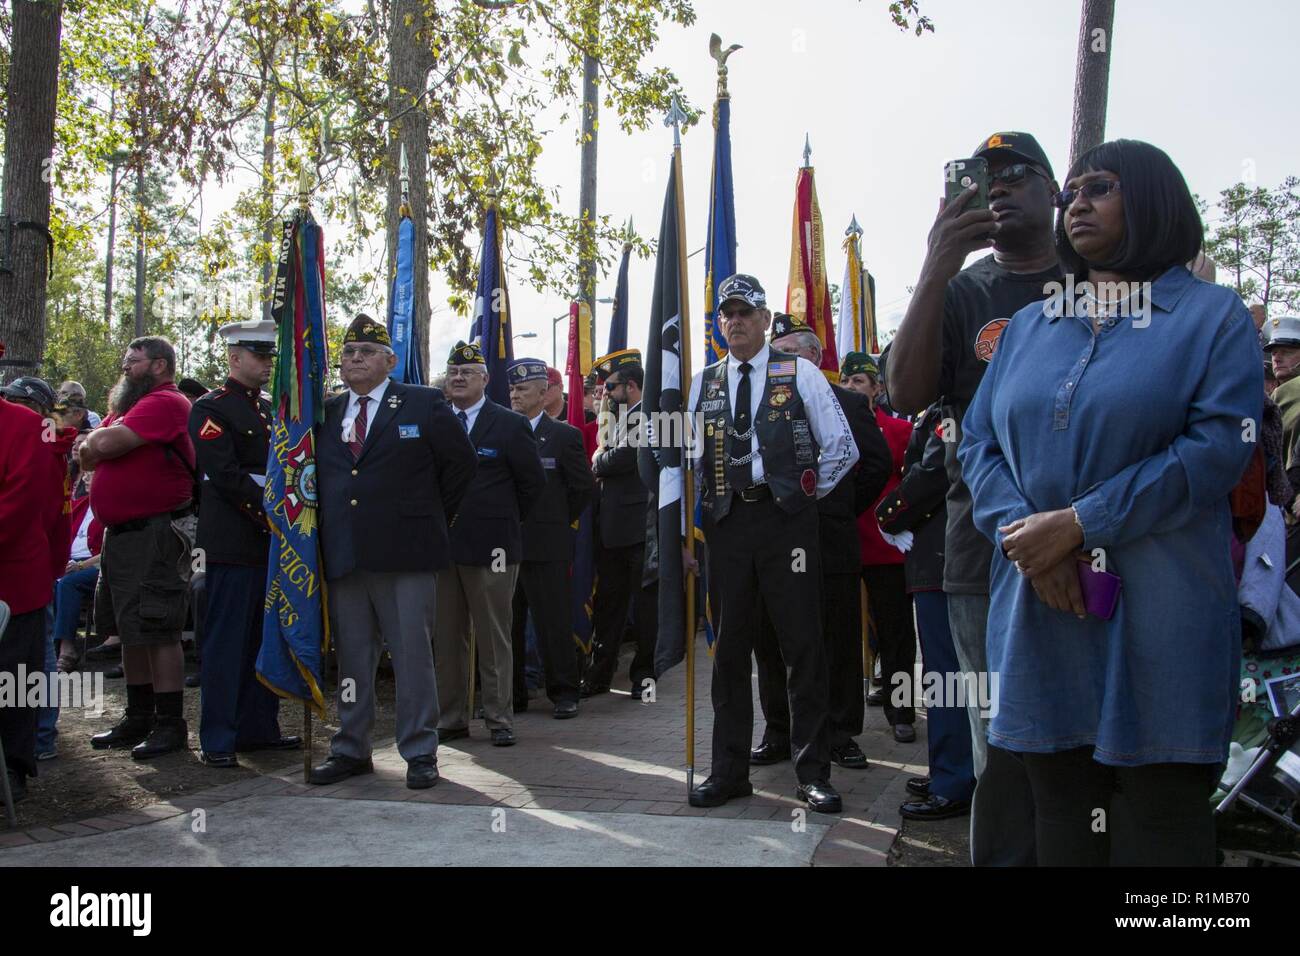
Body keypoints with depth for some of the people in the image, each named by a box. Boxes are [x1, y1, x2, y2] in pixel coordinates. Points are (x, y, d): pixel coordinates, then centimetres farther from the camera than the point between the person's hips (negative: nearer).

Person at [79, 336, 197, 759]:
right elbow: (93, 452, 18)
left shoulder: (166, 402, -12)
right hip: (120, 532, 10)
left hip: (156, 533, -10)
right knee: (130, 630, 14)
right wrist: (97, 444, -3)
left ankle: (170, 724, 1)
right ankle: (138, 718, 24)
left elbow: (107, 444, -21)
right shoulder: (127, 405, 19)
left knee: (157, 630, -6)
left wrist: (93, 442, 0)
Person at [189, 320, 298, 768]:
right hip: (233, 542, -8)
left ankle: (259, 728, 20)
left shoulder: (271, 410, 18)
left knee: (264, 638, 11)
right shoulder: (211, 409, -5)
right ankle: (217, 741, 3)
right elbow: (226, 475, -15)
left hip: (273, 541, 8)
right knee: (226, 642, -3)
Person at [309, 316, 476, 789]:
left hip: (405, 553, -4)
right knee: (351, 657, 11)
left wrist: (434, 516, 7)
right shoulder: (327, 412, 13)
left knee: (413, 654, 0)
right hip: (343, 555, 4)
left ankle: (420, 753, 9)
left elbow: (460, 461, 6)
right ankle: (351, 750, 21)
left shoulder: (423, 404, 1)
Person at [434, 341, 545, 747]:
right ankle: (452, 718, 18)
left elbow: (533, 481, 3)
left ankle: (500, 719, 11)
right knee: (447, 638, 9)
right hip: (442, 545, 4)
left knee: (494, 638, 3)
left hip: (491, 547, -3)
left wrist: (506, 521, 6)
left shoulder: (510, 424, -1)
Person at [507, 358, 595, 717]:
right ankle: (511, 692, 19)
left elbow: (584, 486, 4)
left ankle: (564, 692, 10)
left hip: (546, 546, -4)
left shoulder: (564, 435, 0)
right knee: (505, 623, 8)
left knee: (554, 621, 0)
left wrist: (558, 521, 6)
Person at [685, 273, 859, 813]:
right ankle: (729, 770, 16)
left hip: (786, 517, -3)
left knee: (802, 642, -1)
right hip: (726, 522, 3)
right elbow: (687, 456, 21)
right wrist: (703, 507, 12)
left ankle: (813, 772, 8)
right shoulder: (703, 384, 13)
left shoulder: (799, 374, 4)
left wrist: (808, 494, 3)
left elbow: (841, 447, 4)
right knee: (729, 646, 6)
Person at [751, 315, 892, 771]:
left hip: (831, 545, -1)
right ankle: (779, 733, 18)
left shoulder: (849, 404, 4)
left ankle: (841, 734, 17)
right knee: (773, 645, 6)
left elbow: (878, 464, 7)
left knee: (840, 644, 5)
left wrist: (844, 509, 8)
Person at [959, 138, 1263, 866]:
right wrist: (1026, 538, -10)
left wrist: (1077, 526, -15)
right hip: (1041, 613, 4)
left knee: (1159, 830, 2)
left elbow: (1221, 445, -10)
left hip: (1158, 619, -4)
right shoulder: (1029, 326, 17)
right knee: (1062, 825, 9)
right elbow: (980, 442, 10)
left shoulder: (1212, 314, 4)